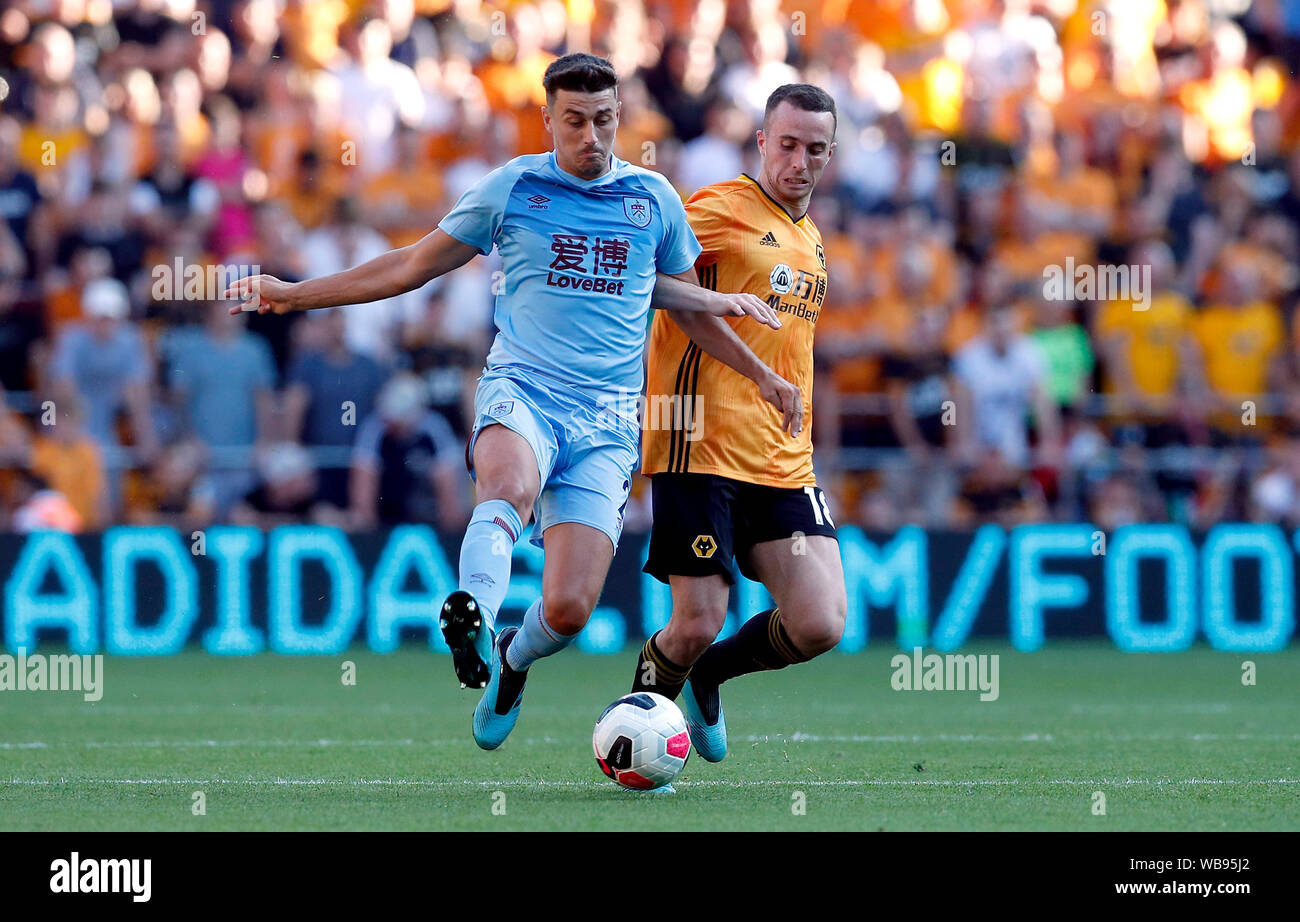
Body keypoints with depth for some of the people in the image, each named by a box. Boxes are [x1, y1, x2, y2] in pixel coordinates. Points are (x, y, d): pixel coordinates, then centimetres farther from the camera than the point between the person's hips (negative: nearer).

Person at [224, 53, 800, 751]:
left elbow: (680, 296, 28)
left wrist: (759, 374, 31)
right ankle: (473, 615, -58)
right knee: (512, 487, -40)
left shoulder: (653, 198, 11)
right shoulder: (513, 187, 7)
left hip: (607, 419, 1)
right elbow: (413, 266, 16)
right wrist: (294, 294, 15)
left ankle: (512, 662, 20)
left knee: (568, 608, -12)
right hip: (521, 390, -1)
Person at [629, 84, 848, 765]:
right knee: (698, 627, -9)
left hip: (785, 466, 7)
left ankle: (708, 673, 21)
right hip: (703, 451, -7)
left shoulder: (811, 237, 18)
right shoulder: (724, 209, -6)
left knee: (820, 625, -7)